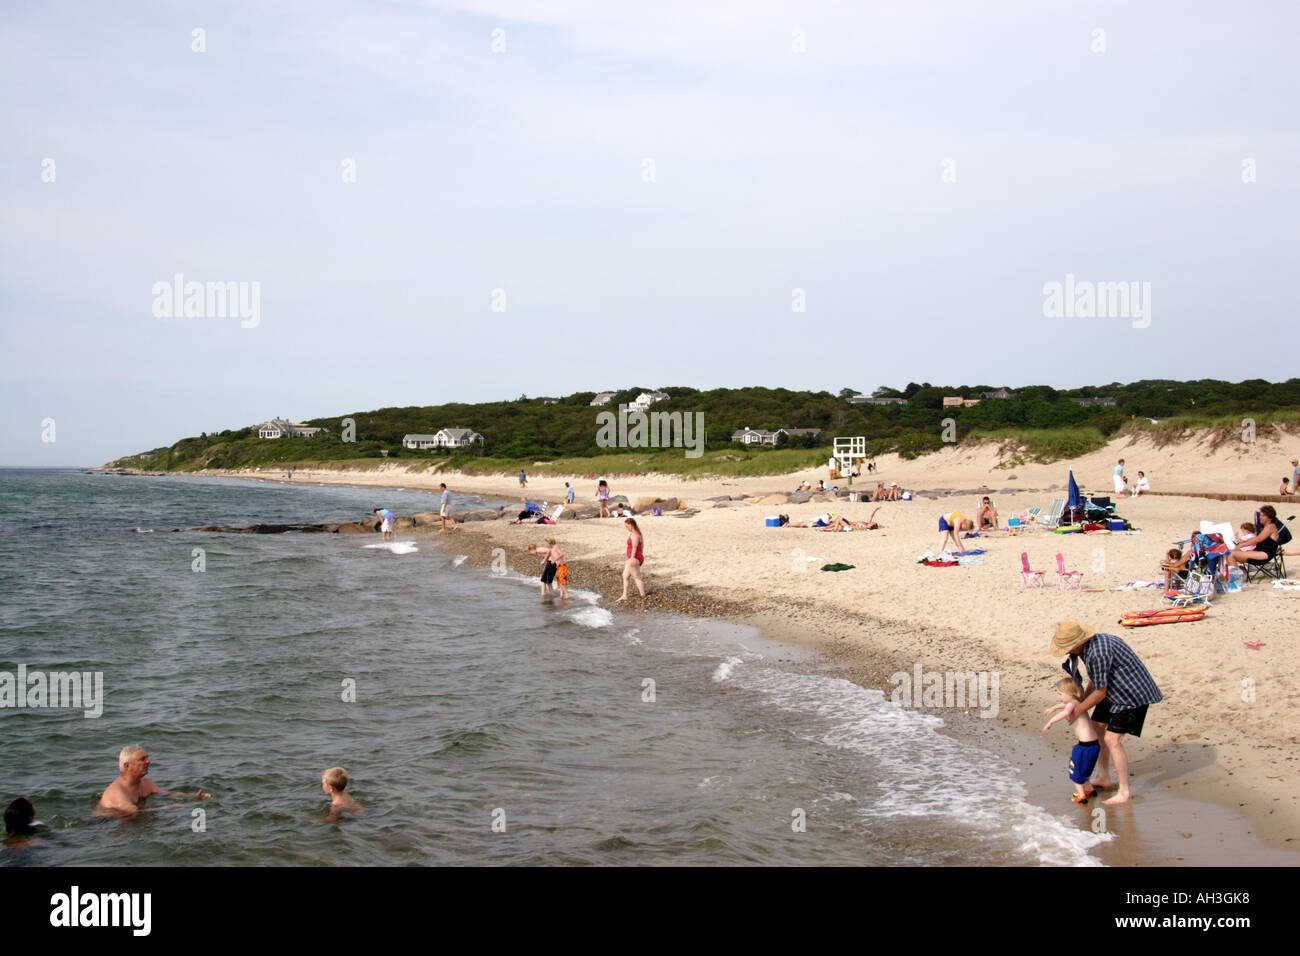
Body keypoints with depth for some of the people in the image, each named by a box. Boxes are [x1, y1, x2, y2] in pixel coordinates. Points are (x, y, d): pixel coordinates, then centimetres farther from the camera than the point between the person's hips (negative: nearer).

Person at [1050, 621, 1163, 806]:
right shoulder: (1087, 646, 0)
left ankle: (1125, 792, -4)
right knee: (1097, 726, 16)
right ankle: (1103, 778, 31)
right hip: (1115, 692, 11)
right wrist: (1077, 702, -2)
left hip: (1133, 694, -11)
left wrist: (1078, 710, -9)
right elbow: (1095, 680, 10)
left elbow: (1100, 693, -22)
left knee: (1112, 739, -14)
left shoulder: (1098, 654, -31)